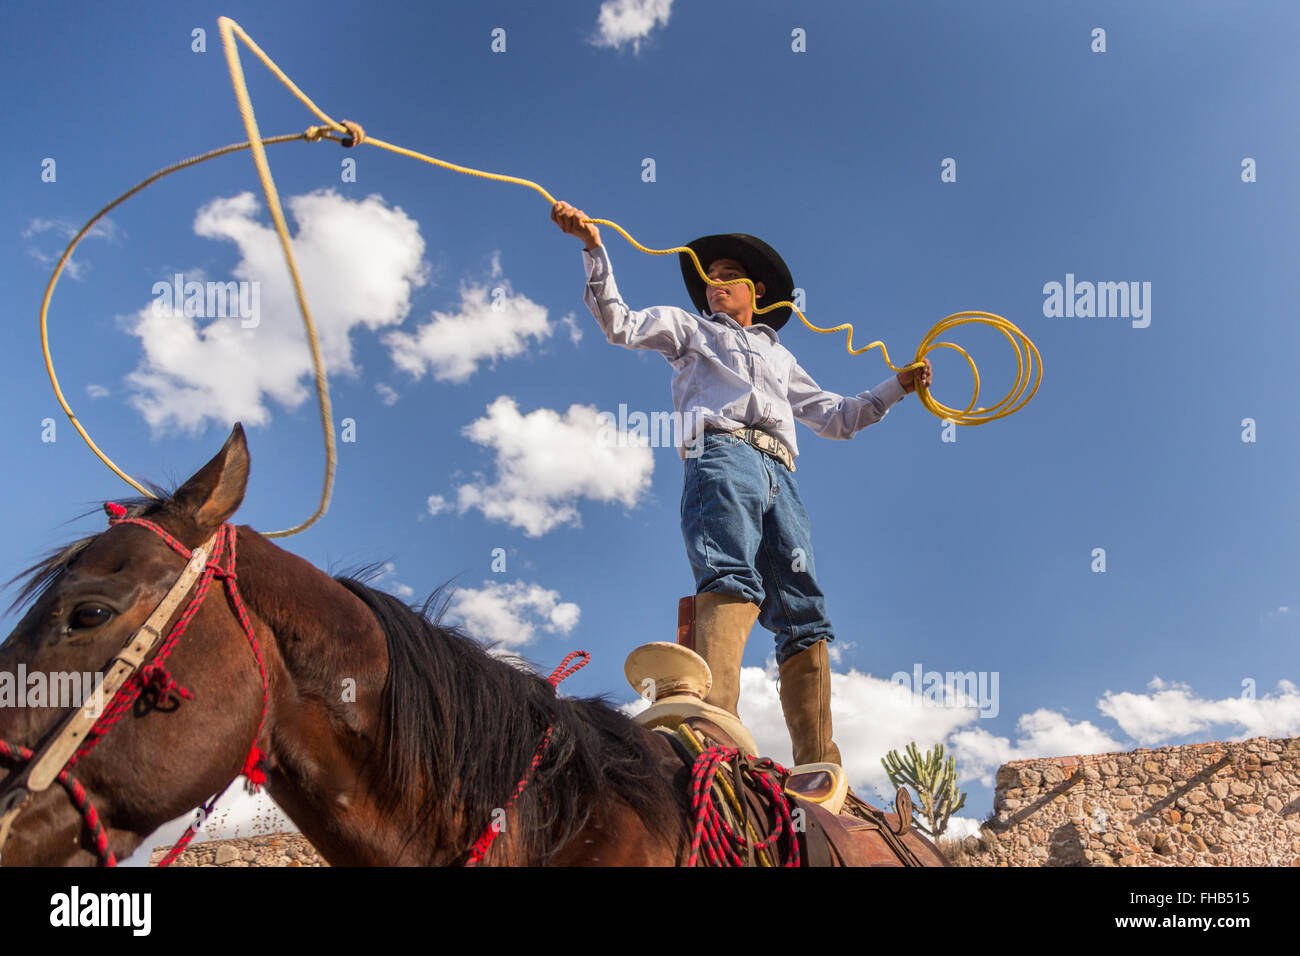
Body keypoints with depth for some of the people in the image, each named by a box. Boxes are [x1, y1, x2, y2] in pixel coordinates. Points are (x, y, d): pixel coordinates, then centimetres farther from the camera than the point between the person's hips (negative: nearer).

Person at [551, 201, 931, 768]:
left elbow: (835, 419, 42)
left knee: (805, 617, -8)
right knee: (732, 579, -32)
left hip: (779, 476, 5)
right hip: (722, 453, -5)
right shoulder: (689, 328, 31)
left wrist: (896, 387, 35)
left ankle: (819, 775, -11)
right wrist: (594, 248, 5)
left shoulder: (780, 357, 42)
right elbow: (618, 323, 15)